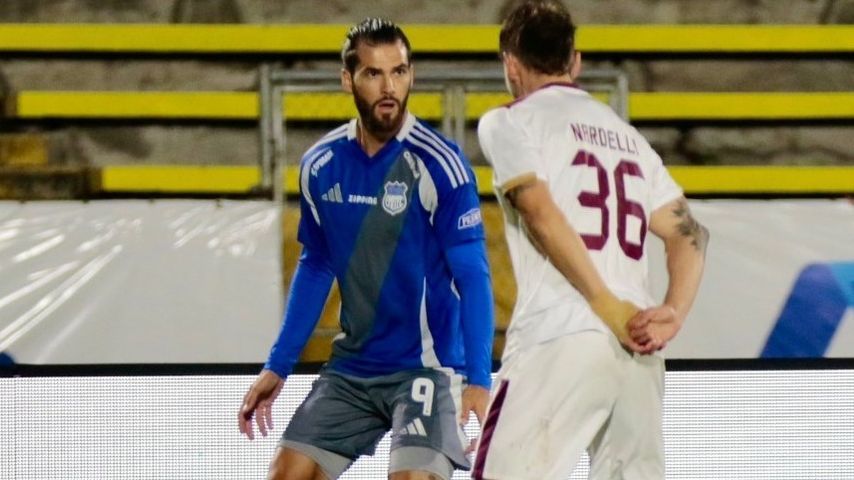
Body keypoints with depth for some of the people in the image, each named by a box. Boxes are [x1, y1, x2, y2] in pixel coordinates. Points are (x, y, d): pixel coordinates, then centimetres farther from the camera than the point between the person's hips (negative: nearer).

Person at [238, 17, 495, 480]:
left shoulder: (439, 163, -13)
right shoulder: (320, 165, 2)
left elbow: (472, 277, -14)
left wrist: (478, 381, -23)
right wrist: (277, 368, 14)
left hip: (425, 365, -6)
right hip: (351, 368, 6)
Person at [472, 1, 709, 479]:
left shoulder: (508, 122, 6)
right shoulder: (625, 133, 24)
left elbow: (542, 215, -10)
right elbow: (690, 234, 16)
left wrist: (609, 308, -10)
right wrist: (673, 315, 2)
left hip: (560, 341, -6)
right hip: (639, 352, 6)